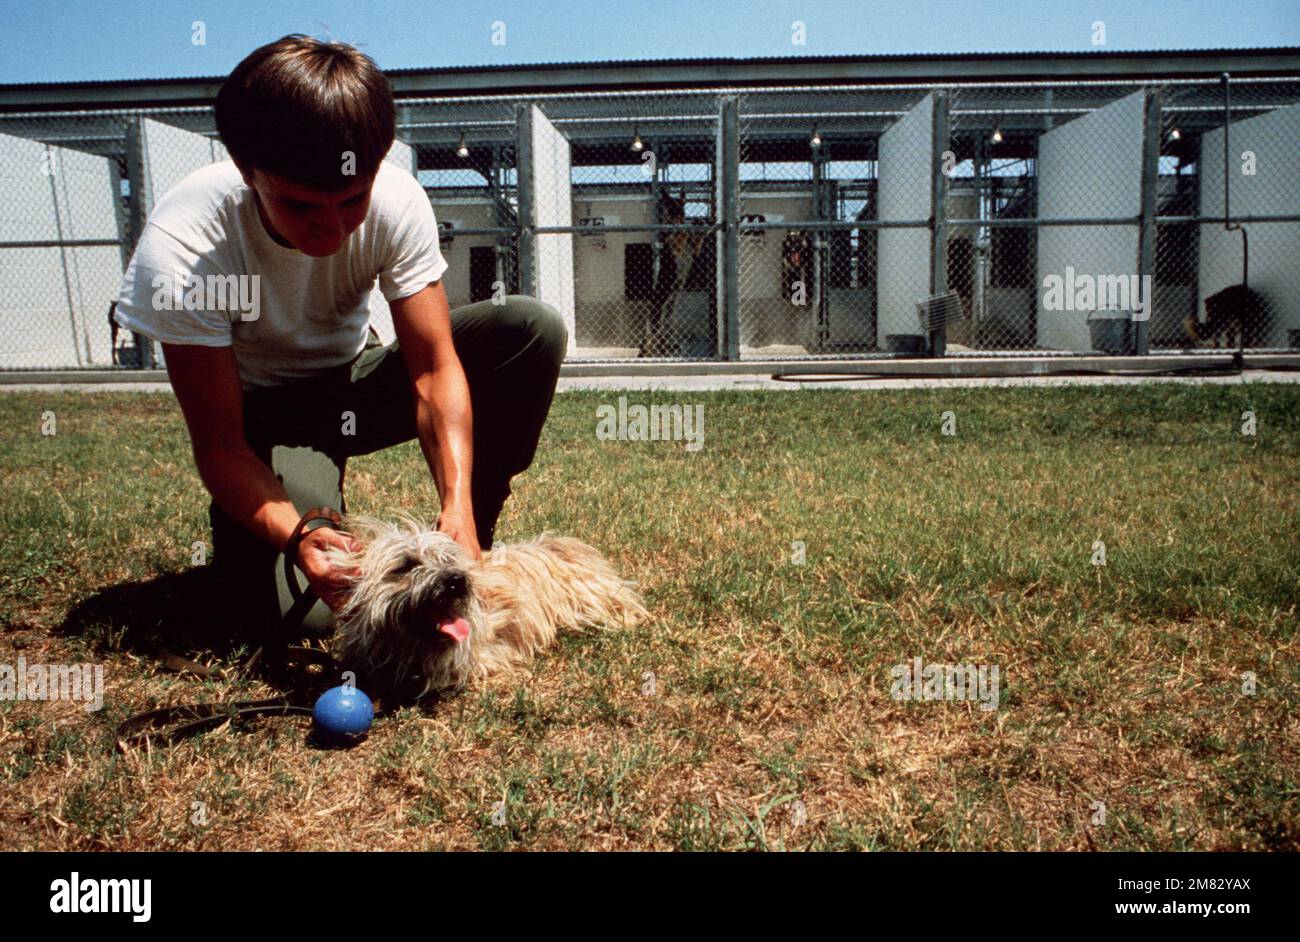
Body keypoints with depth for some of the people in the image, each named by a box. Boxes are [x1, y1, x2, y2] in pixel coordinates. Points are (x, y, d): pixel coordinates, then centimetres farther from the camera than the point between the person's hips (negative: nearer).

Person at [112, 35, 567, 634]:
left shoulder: (397, 201, -23)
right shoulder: (181, 247, -29)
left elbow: (435, 369, -21)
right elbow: (219, 444, -25)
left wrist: (457, 510, -35)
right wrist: (295, 537, -44)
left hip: (356, 382, 3)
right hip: (263, 409, -3)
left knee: (534, 328, -21)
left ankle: (471, 537, -7)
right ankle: (234, 536, 9)